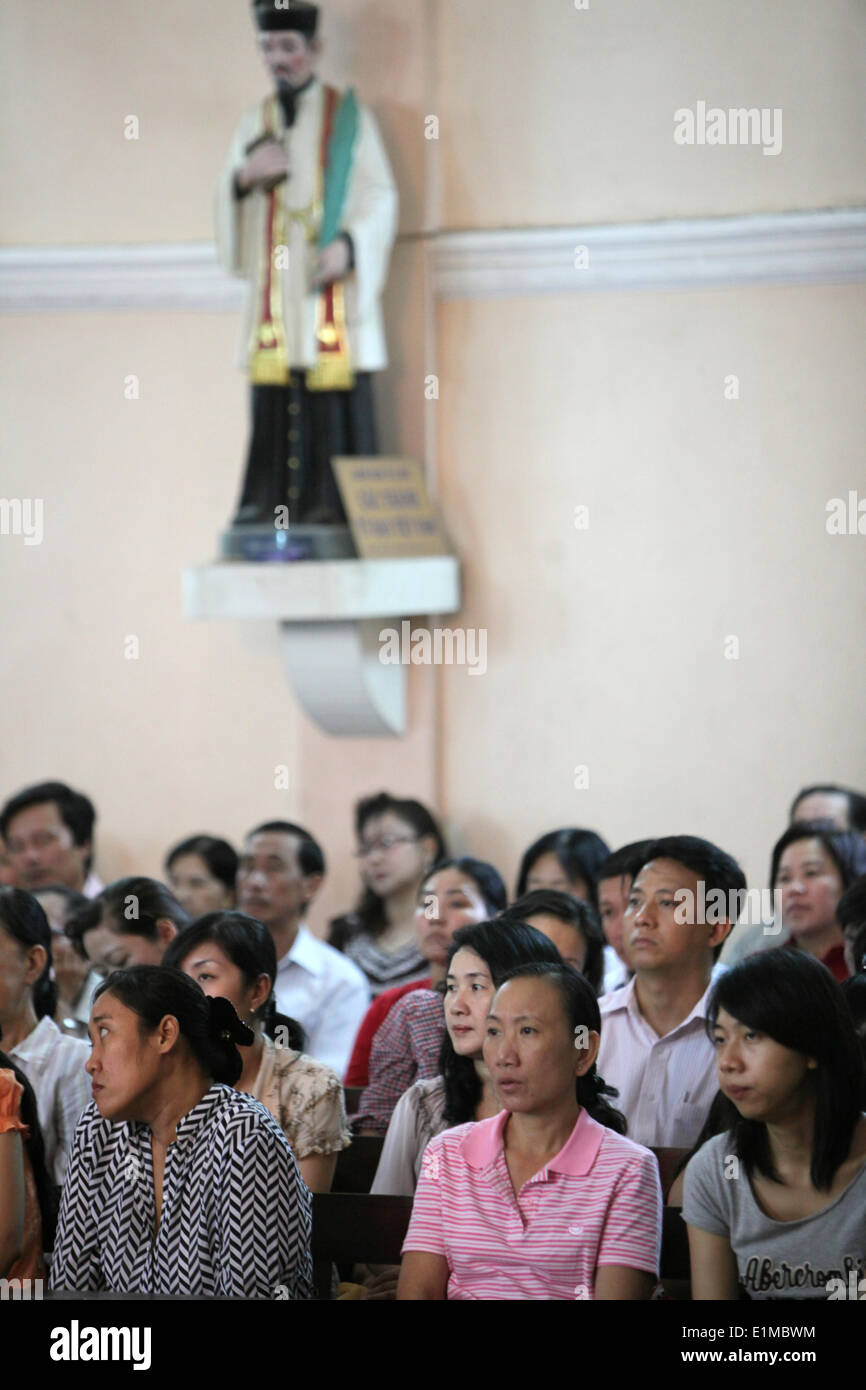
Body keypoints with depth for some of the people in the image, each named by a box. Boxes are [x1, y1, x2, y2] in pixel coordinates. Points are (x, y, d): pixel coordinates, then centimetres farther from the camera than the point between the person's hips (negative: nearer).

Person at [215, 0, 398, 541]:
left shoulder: (348, 116, 4)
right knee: (274, 393, -2)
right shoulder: (256, 122, 17)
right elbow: (228, 206, 17)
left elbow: (380, 195, -1)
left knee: (335, 391, -8)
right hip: (274, 286, 4)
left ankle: (331, 497, -7)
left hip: (329, 287, -4)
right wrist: (244, 176, -5)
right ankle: (270, 497, -1)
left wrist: (348, 243, -17)